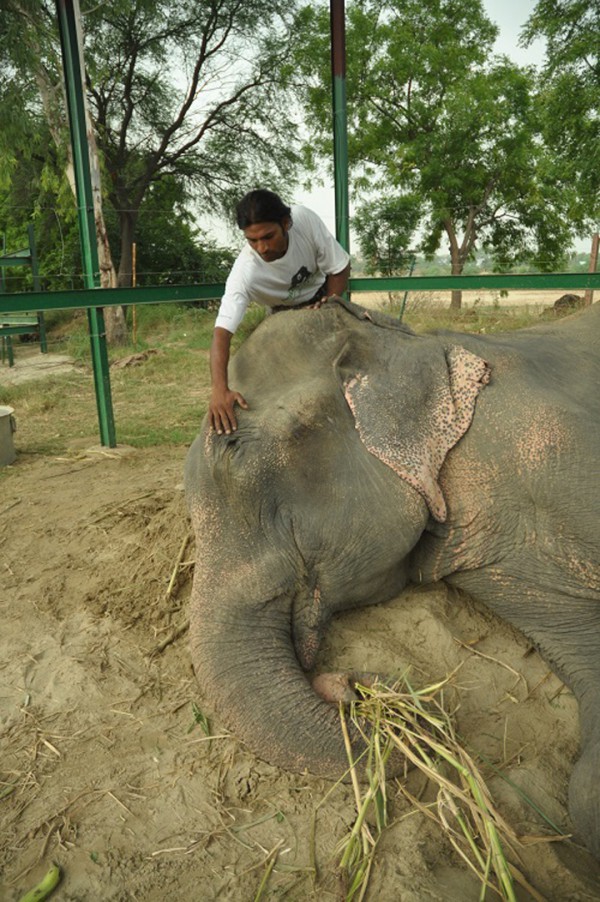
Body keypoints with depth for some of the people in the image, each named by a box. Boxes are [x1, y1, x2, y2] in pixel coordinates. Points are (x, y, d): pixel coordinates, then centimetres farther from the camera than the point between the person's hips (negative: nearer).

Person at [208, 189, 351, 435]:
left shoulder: (305, 219, -35)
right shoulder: (245, 272, -41)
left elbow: (339, 267, -20)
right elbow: (222, 332, -51)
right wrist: (220, 390, -65)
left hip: (323, 296, 2)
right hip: (286, 314, -2)